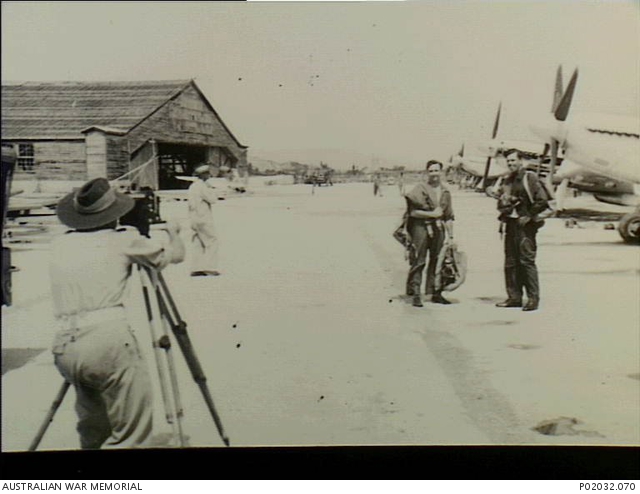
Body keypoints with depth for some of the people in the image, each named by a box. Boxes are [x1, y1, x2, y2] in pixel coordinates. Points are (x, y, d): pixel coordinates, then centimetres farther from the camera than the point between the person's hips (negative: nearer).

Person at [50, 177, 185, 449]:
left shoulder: (60, 245, 17)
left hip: (63, 347, 6)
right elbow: (175, 254, 18)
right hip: (108, 338, -6)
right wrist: (172, 232, 39)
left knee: (92, 434, 23)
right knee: (132, 434, 2)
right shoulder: (124, 240, 5)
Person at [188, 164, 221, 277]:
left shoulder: (192, 186, 16)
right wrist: (212, 189, 1)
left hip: (194, 218, 9)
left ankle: (196, 268, 4)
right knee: (212, 241, -5)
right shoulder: (202, 186, -13)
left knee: (197, 243, 7)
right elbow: (213, 199, -15)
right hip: (203, 218, -9)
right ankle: (209, 267, -10)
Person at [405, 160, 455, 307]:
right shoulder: (419, 189, -3)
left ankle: (435, 293, 16)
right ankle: (415, 294, -4)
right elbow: (413, 212, -10)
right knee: (418, 262, -6)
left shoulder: (445, 192, 15)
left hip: (438, 229, 5)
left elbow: (449, 216, 18)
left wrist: (451, 236, 15)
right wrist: (432, 214, -11)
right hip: (420, 227, -5)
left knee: (437, 261, 8)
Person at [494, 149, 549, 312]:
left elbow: (542, 200, -10)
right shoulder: (507, 181, 18)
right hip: (510, 224, 7)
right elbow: (501, 202, 26)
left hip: (525, 225, -7)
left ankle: (533, 298, -5)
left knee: (527, 260, -9)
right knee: (510, 262, 6)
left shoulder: (530, 178, -4)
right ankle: (514, 297, 12)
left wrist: (529, 216, -12)